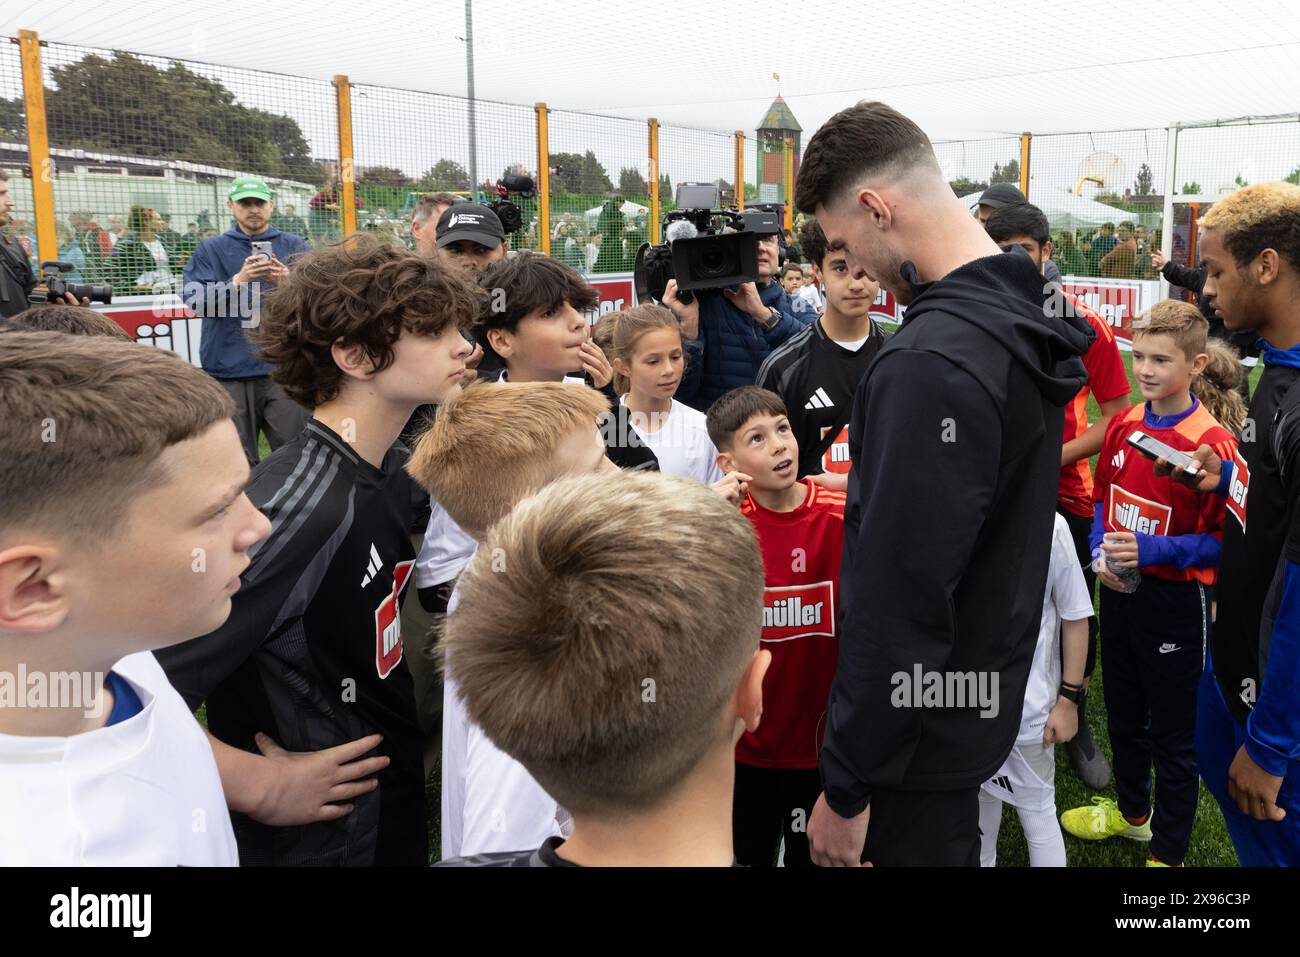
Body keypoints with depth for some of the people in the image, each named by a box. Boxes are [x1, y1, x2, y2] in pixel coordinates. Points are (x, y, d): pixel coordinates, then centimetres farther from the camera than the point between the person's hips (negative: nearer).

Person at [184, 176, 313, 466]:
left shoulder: (296, 247, 10)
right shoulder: (211, 250, 11)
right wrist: (237, 282, -17)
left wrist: (289, 284, -18)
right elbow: (195, 300, -3)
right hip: (230, 369, 1)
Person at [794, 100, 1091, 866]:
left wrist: (847, 787, -19)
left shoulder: (931, 363, -28)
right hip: (982, 705, 9)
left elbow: (899, 599, -28)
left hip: (920, 736, -9)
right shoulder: (1024, 324, 4)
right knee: (952, 841, 26)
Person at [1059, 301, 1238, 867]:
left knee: (1173, 735, 9)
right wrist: (1101, 553, -5)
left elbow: (1222, 541, -16)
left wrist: (1151, 551, -27)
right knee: (1123, 714, 24)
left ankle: (1168, 851, 28)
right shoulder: (1123, 426, 0)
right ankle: (1131, 811, 47)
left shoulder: (1213, 444, -20)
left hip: (1175, 603, -6)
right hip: (1119, 592, 7)